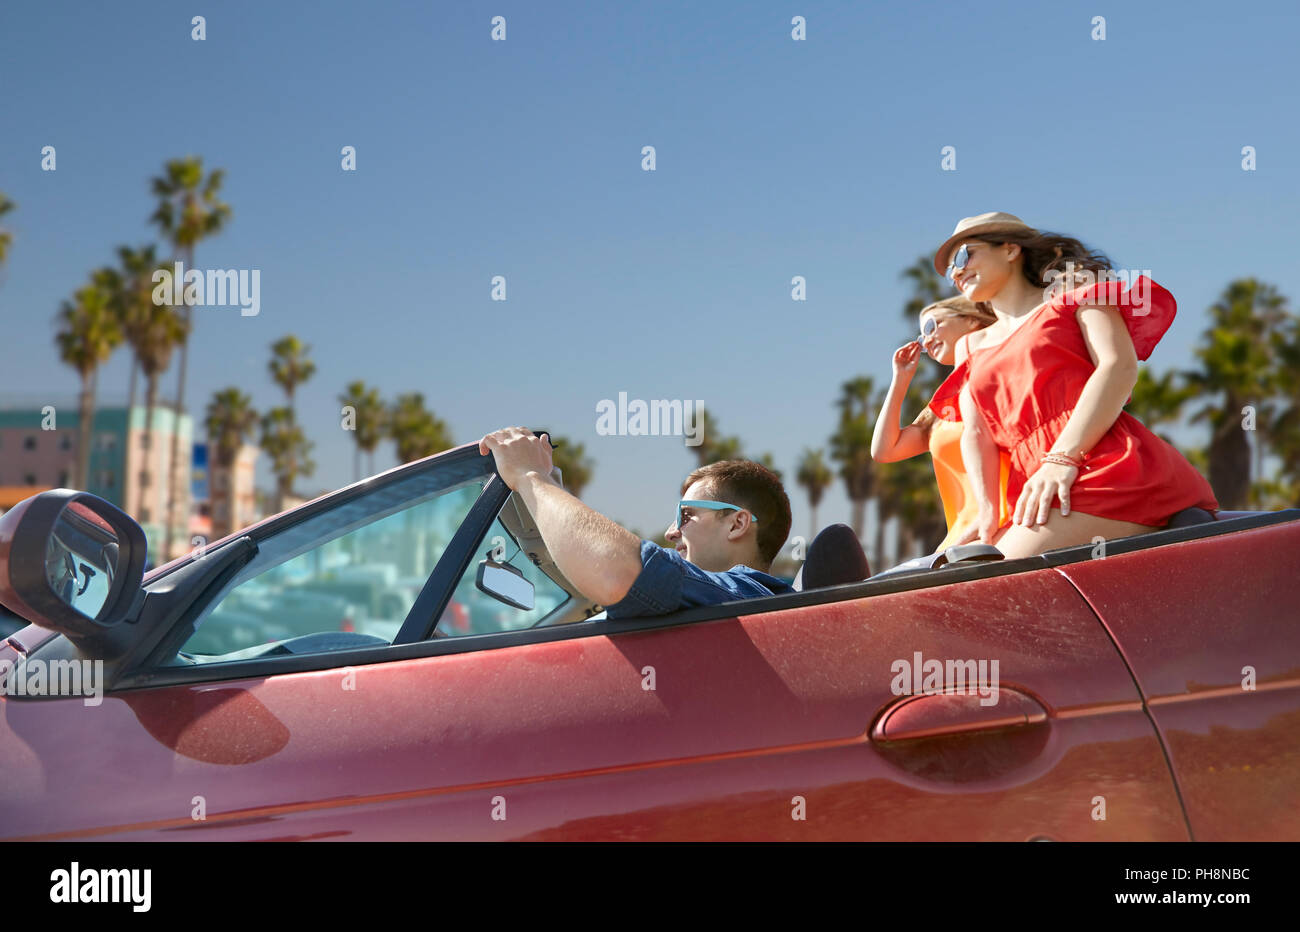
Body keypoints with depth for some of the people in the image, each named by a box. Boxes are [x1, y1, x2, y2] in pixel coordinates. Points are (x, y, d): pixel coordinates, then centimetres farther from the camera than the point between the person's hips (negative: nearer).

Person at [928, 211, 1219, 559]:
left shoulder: (1074, 291, 17)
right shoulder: (971, 346, 31)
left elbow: (1120, 367, -2)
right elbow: (975, 433, 15)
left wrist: (1061, 459, -16)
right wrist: (987, 507, -6)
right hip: (1039, 498, 6)